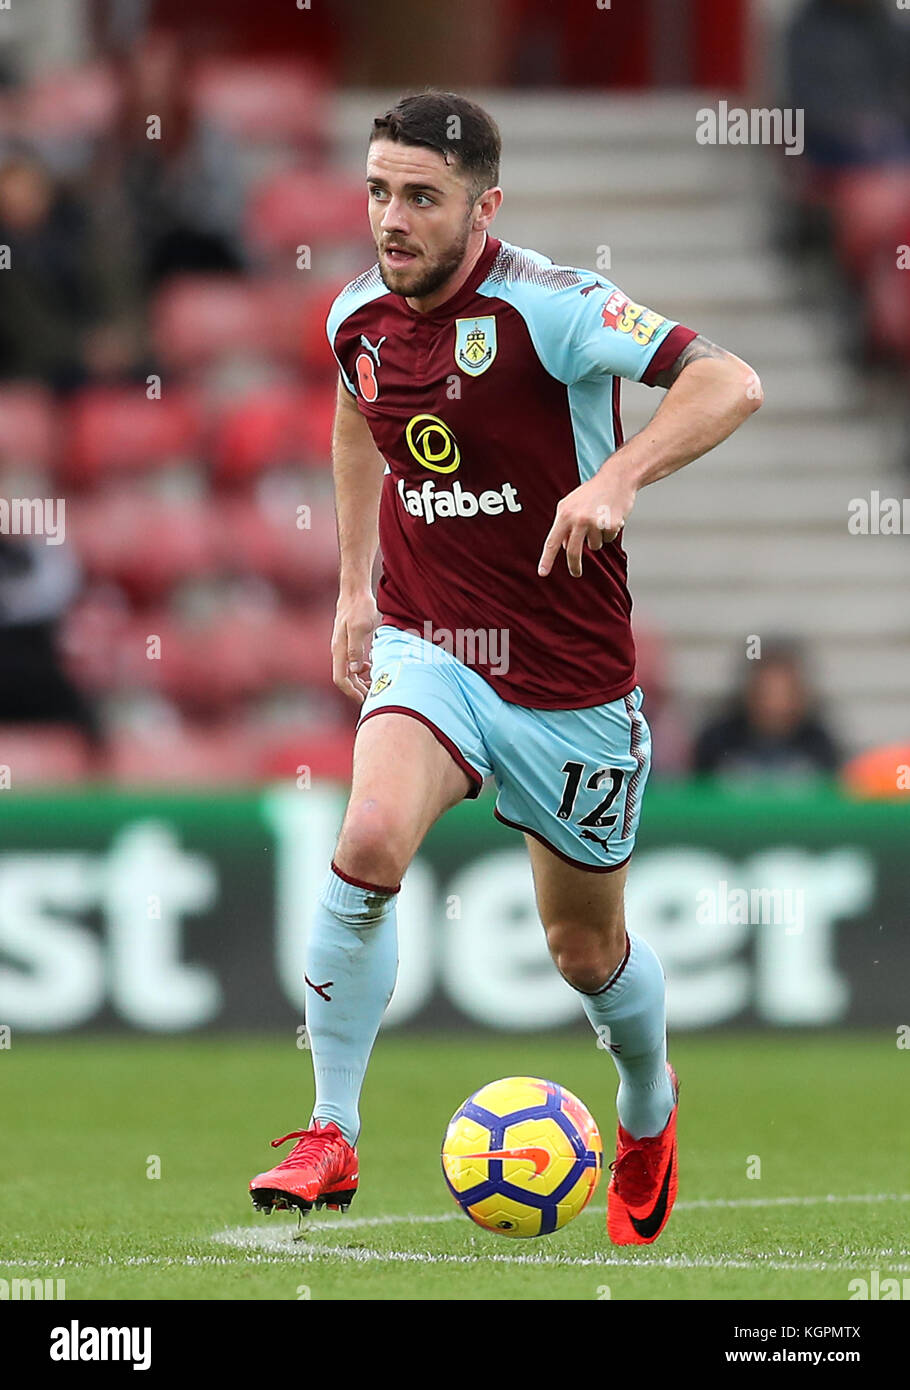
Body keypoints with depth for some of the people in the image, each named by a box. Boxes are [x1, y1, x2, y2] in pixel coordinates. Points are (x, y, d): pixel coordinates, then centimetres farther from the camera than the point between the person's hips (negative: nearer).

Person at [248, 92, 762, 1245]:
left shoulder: (547, 307, -20)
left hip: (569, 676, -3)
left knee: (586, 951, 12)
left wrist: (618, 477, -44)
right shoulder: (358, 318, -2)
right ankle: (331, 1135, -16)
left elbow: (728, 383, -30)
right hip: (424, 646, 3)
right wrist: (355, 586, 20)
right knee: (369, 842, -27)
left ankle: (649, 1106, 46)